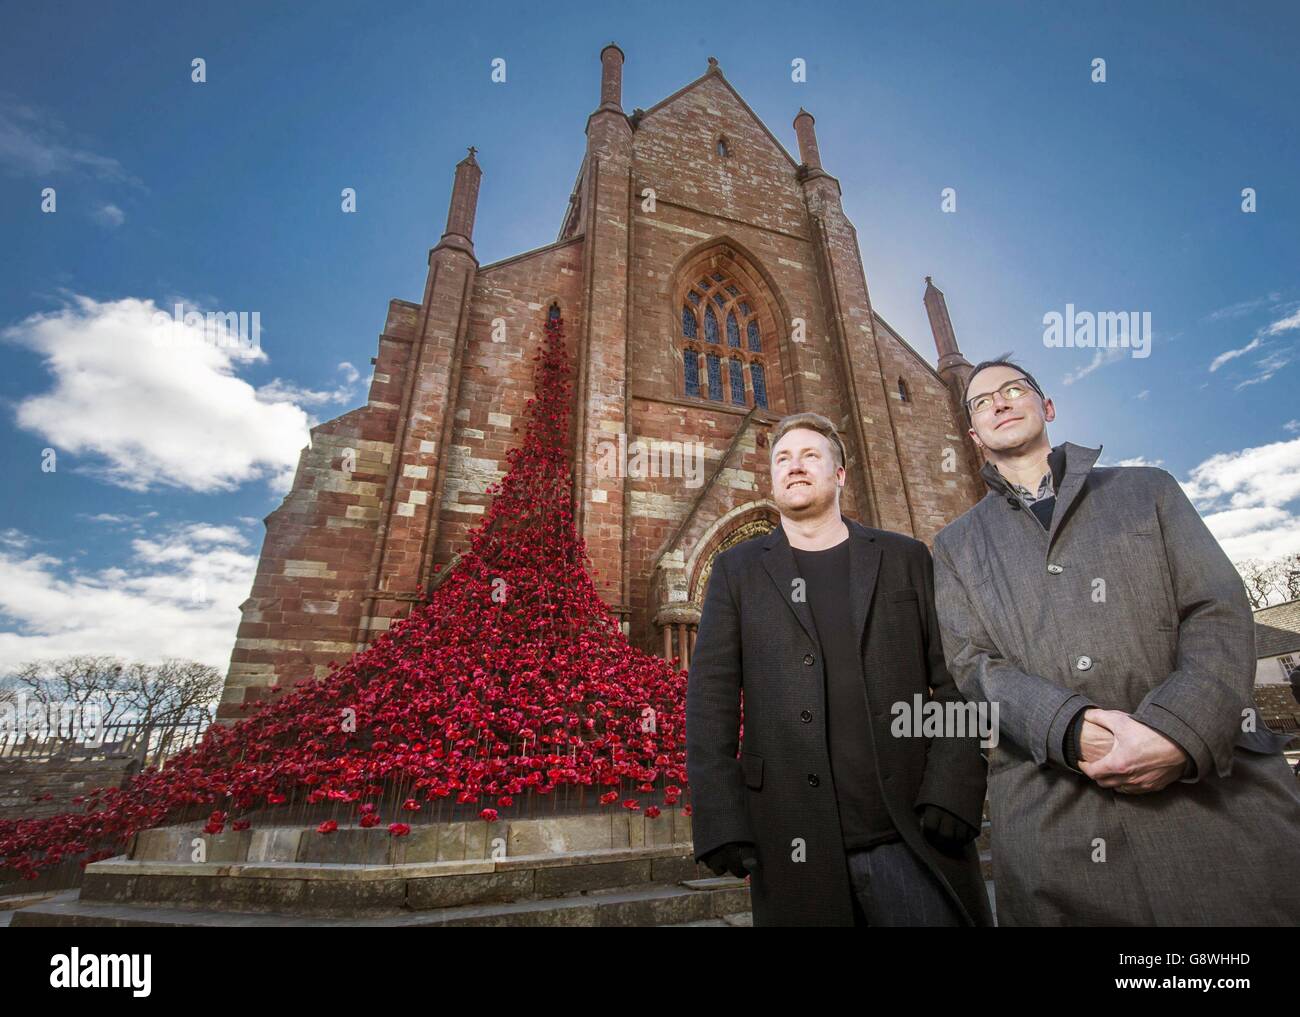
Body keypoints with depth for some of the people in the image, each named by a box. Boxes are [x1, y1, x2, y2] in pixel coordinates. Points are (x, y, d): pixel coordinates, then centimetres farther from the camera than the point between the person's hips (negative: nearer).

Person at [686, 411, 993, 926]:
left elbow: (954, 684, 2)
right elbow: (711, 700, -2)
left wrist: (951, 796, -10)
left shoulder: (906, 559, 6)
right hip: (797, 845, 0)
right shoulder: (738, 570, 3)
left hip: (914, 836, 1)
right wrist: (722, 824, -8)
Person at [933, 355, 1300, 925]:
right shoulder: (957, 545, 10)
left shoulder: (1147, 489, 12)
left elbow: (1220, 613, 1)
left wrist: (1178, 733, -16)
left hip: (1214, 790, 1)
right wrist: (1071, 730, -19)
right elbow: (970, 663, -1)